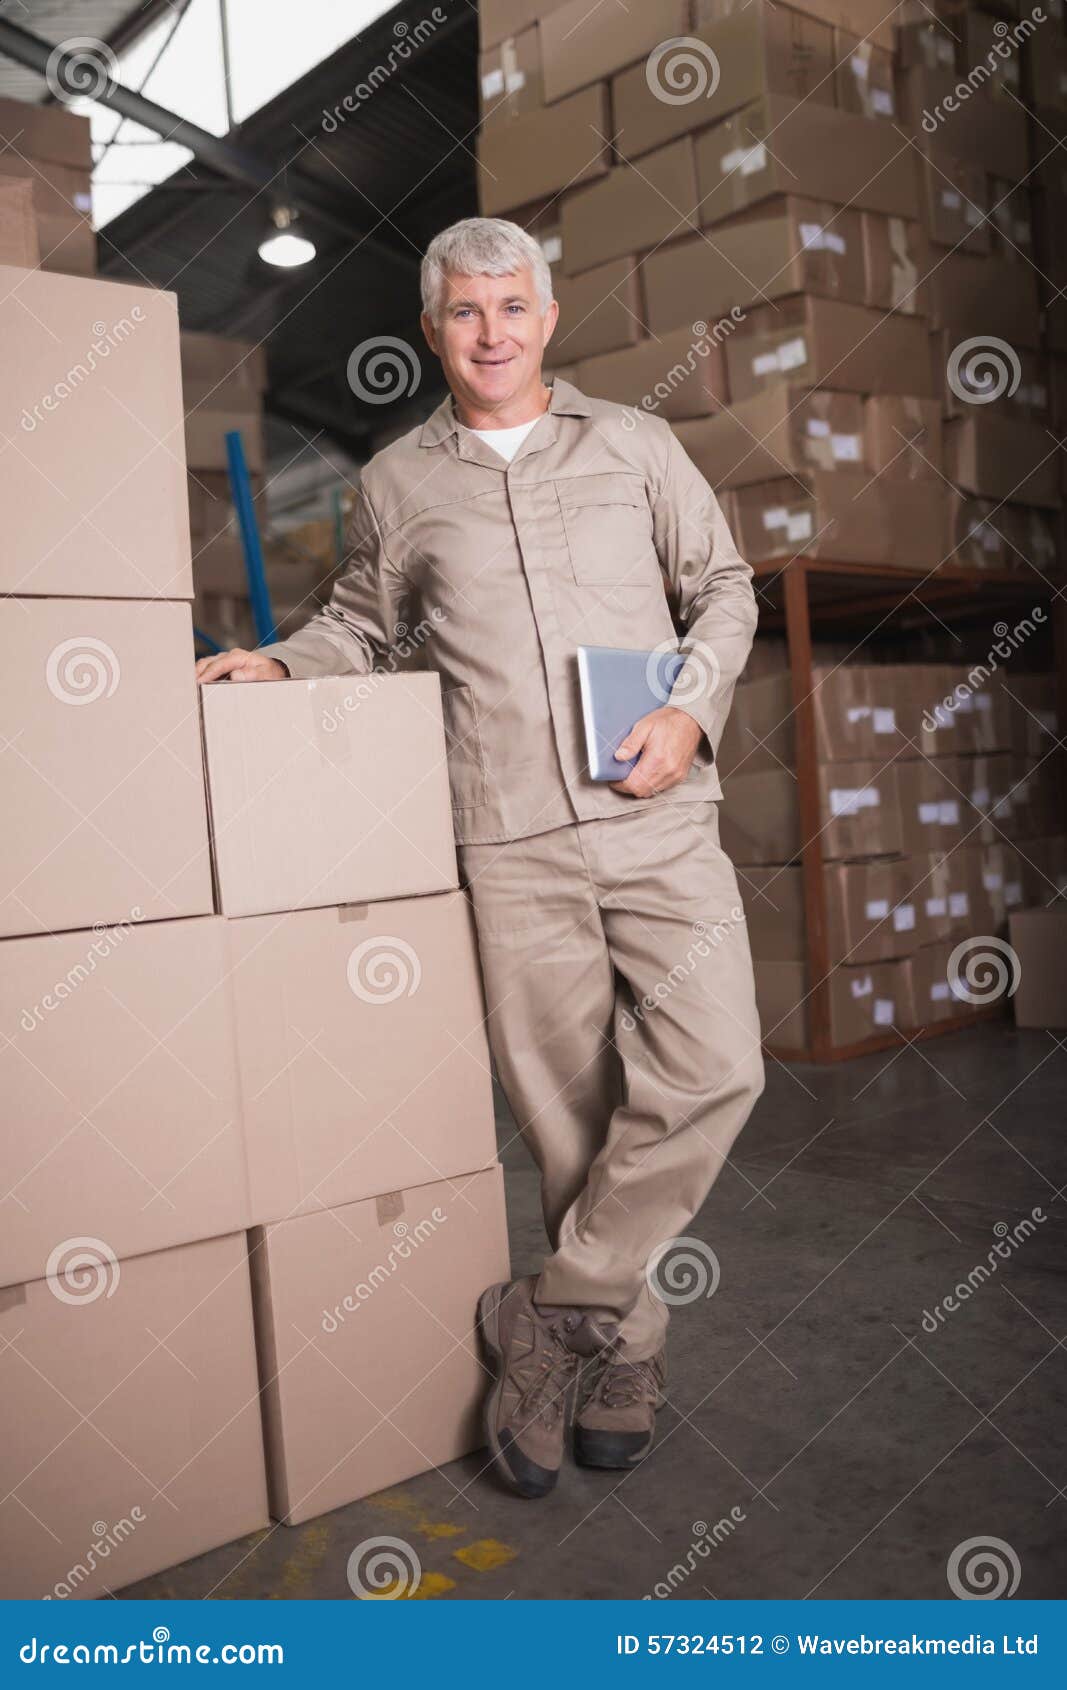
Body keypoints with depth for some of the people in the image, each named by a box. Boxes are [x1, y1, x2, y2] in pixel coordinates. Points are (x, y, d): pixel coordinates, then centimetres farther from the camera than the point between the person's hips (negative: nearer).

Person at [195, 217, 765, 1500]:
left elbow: (723, 587, 14)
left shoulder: (634, 443, 12)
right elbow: (363, 625, 24)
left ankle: (549, 1316, 3)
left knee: (712, 1071, -13)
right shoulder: (396, 483, 13)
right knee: (566, 1107, 3)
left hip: (658, 816, 1)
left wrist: (692, 708, -3)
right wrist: (277, 664, 5)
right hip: (511, 840, 0)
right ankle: (625, 1345, 22)